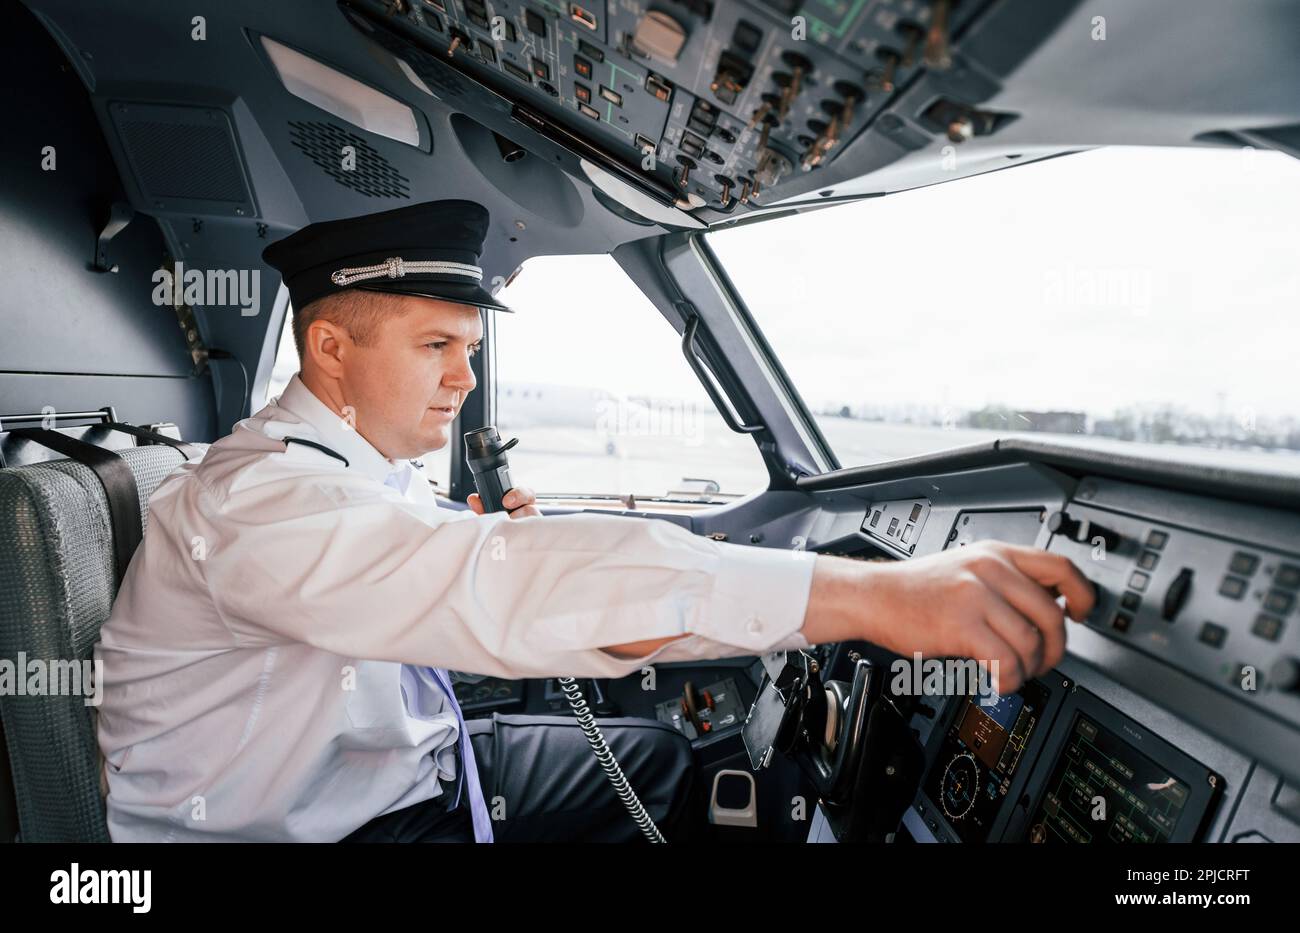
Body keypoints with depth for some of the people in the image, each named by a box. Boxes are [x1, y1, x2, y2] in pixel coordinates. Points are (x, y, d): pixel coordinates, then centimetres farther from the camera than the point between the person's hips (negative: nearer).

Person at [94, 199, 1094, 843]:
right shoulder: (257, 497, -27)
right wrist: (870, 593, -46)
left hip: (414, 763, 8)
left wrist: (491, 552, -12)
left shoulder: (378, 469, 3)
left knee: (659, 753, 8)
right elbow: (491, 587, -42)